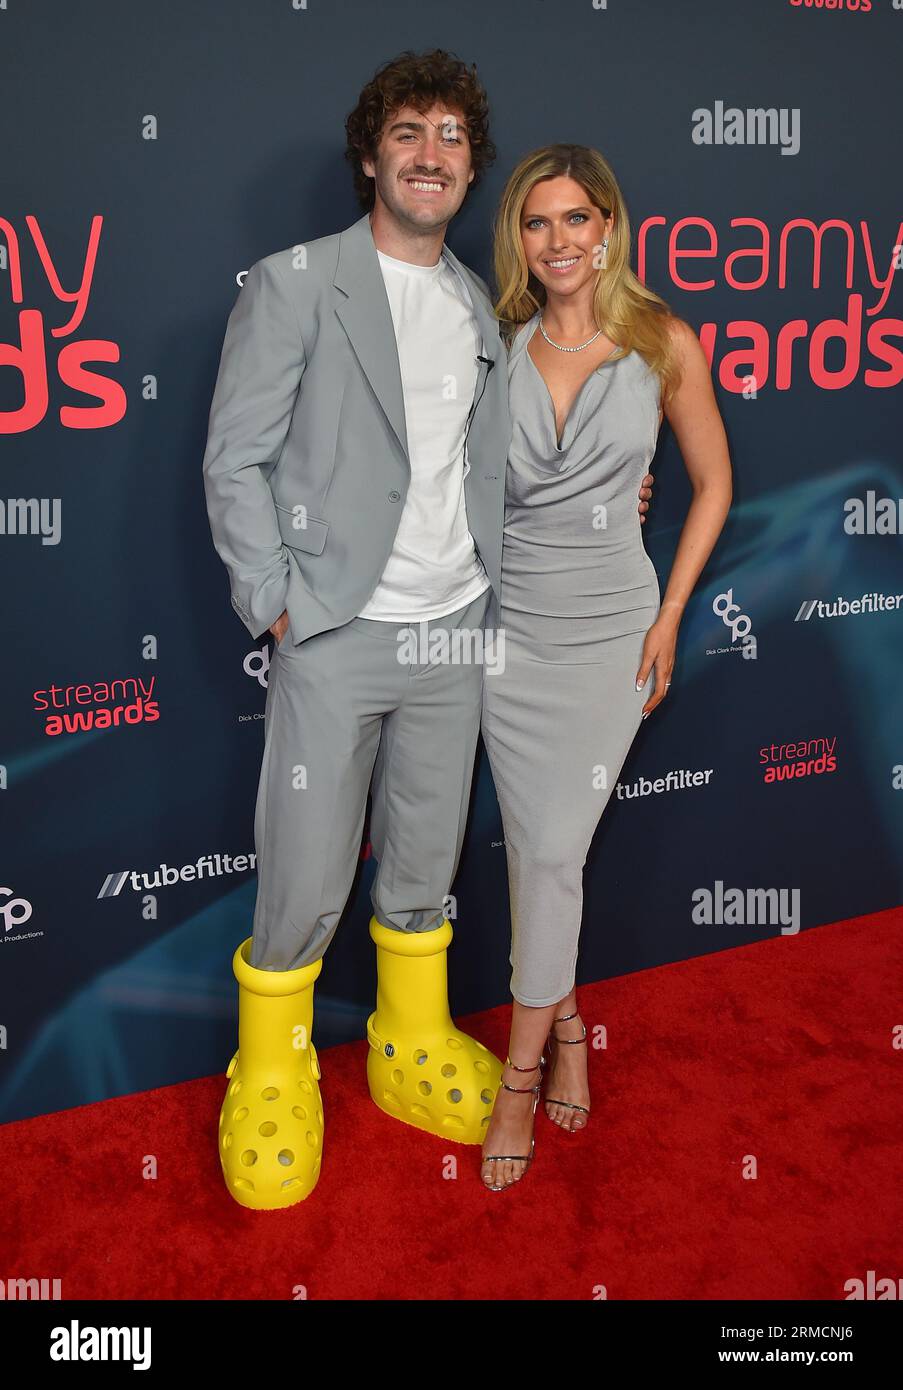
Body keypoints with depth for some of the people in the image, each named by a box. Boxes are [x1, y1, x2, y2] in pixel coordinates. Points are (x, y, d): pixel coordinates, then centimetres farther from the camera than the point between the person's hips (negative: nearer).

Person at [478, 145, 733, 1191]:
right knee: (535, 847, 6)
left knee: (552, 851, -4)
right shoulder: (495, 346, 2)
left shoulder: (663, 343, -3)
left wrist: (669, 619, -1)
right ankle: (564, 1026, 29)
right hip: (509, 623, 2)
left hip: (609, 630, -2)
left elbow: (711, 483, 4)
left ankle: (520, 1072, 14)